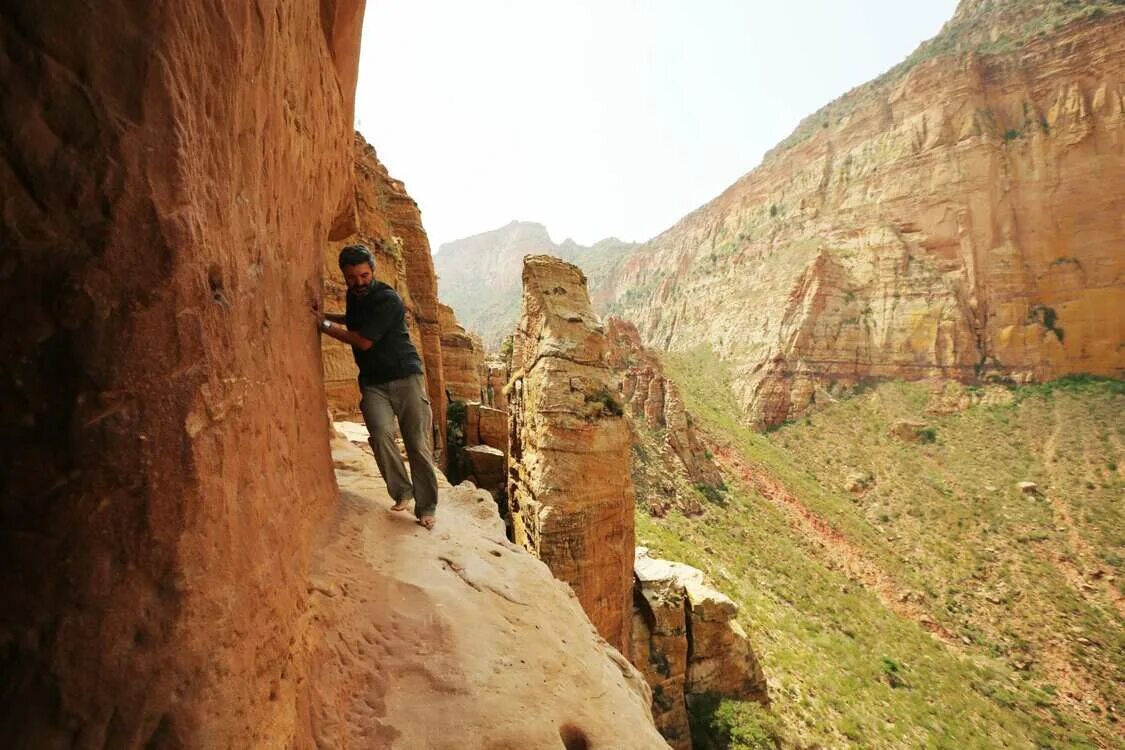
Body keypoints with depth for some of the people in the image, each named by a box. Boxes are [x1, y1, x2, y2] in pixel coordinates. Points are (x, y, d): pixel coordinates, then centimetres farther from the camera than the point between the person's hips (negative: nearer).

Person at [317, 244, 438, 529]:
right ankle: (402, 492, -1)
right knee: (380, 434, -20)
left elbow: (363, 341, -17)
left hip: (405, 376, -5)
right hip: (373, 382, 5)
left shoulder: (387, 299, -14)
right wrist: (327, 315, 18)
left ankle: (426, 508, 7)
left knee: (418, 443, -5)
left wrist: (325, 326, -7)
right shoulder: (353, 295, 10)